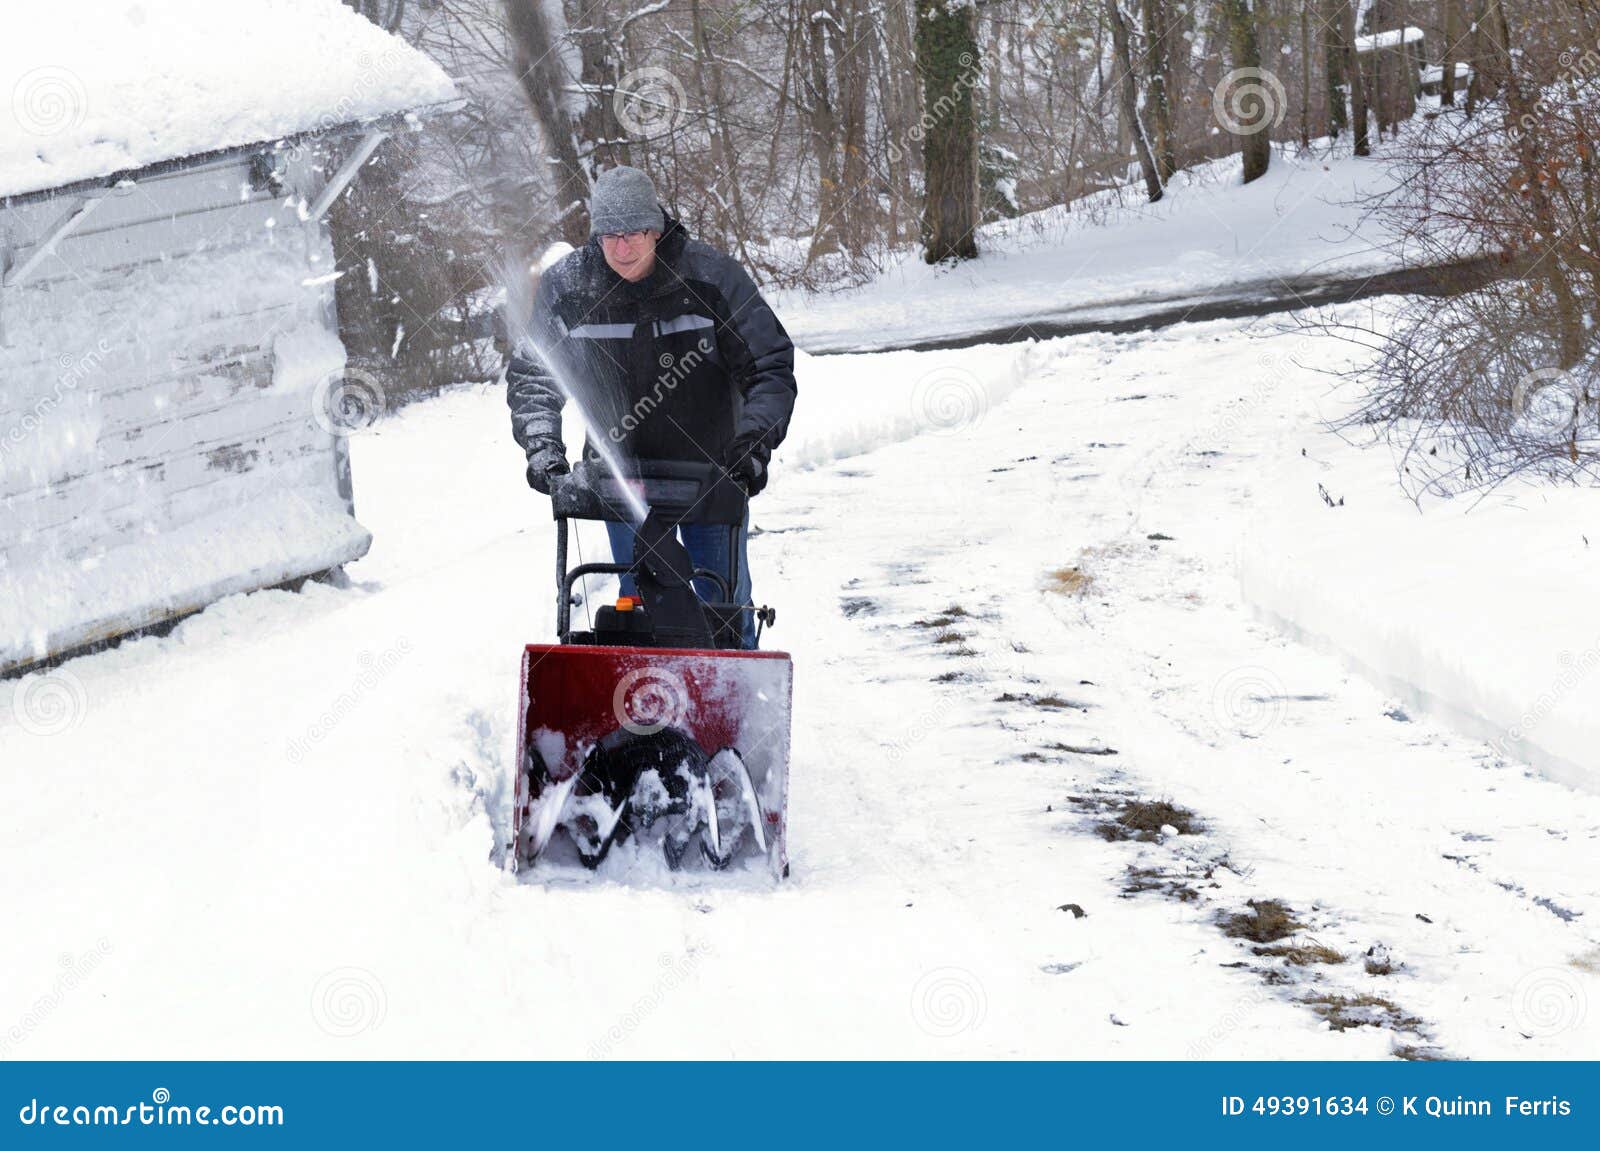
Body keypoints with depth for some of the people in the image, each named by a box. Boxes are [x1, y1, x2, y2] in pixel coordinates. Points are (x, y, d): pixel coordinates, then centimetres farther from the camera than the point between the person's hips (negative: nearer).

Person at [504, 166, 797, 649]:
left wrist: (755, 439, -23)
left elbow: (771, 368, -9)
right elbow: (530, 374, 1)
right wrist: (541, 444, -15)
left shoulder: (712, 275, -14)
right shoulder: (564, 286, -9)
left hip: (713, 467, -1)